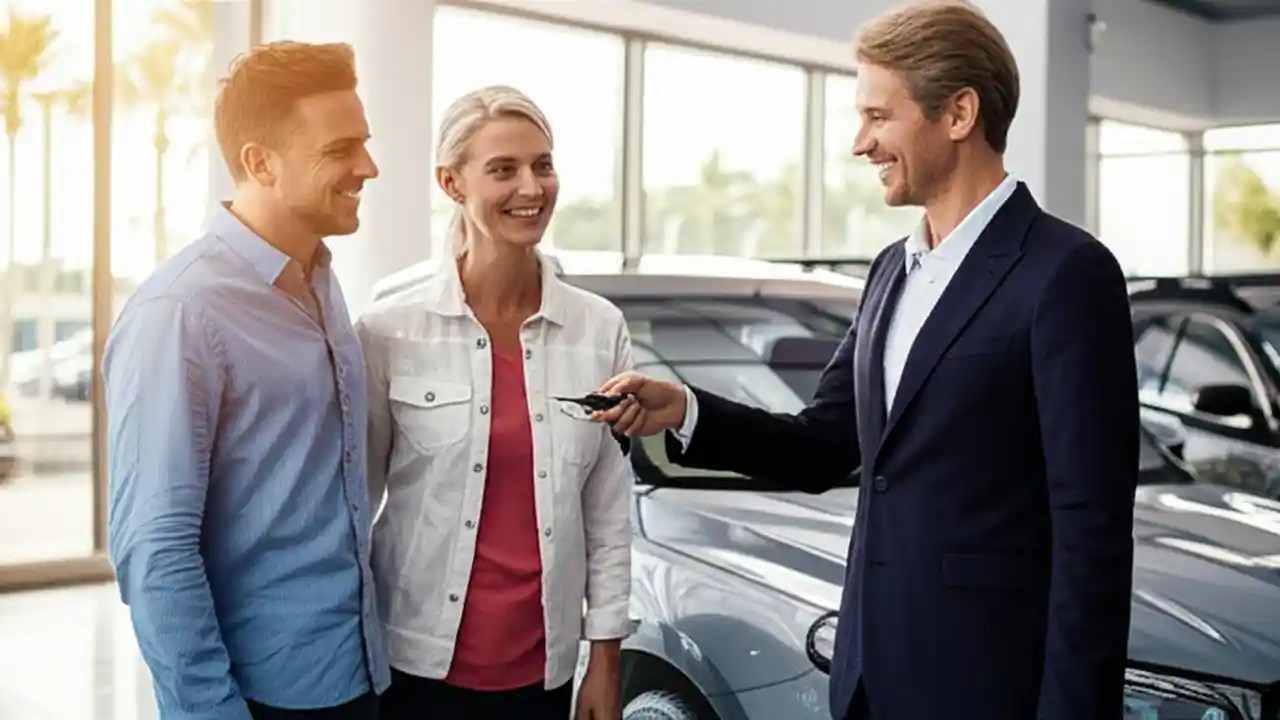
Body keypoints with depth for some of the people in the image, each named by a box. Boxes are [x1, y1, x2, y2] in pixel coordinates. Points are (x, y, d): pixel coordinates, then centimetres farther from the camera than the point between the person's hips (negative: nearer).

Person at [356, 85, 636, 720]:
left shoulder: (600, 329, 0)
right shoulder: (390, 332, -7)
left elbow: (610, 512, 3)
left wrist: (606, 656, 3)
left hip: (544, 667, 3)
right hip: (420, 662, -2)